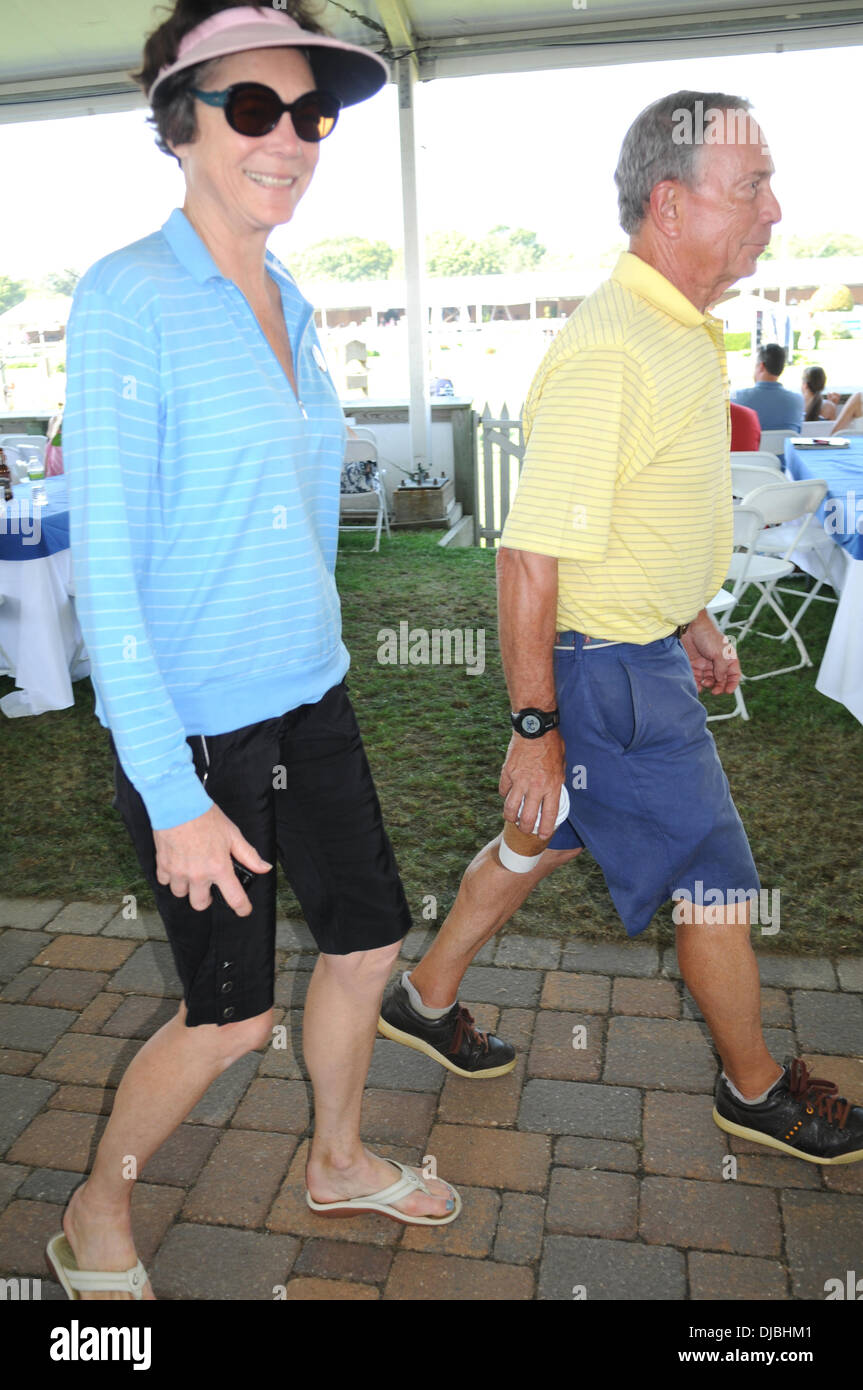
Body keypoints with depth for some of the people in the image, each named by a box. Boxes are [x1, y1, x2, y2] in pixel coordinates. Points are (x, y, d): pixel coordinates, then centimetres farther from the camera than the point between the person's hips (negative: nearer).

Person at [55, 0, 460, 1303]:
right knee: (231, 1013, 5)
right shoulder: (128, 297, -15)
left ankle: (339, 1160, 44)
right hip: (194, 719, -7)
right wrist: (172, 796, -20)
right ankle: (96, 1222, 35)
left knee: (368, 936, 16)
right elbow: (105, 563, -19)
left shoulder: (289, 304, 9)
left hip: (307, 696, 7)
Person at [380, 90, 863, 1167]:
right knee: (713, 875, 6)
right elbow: (528, 556, -26)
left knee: (551, 834, 20)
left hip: (642, 648, 10)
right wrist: (535, 728, -22)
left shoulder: (682, 332, 10)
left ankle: (424, 998, 39)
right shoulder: (610, 352, -24)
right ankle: (756, 1089, 32)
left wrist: (696, 623, 22)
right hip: (608, 673, -10)